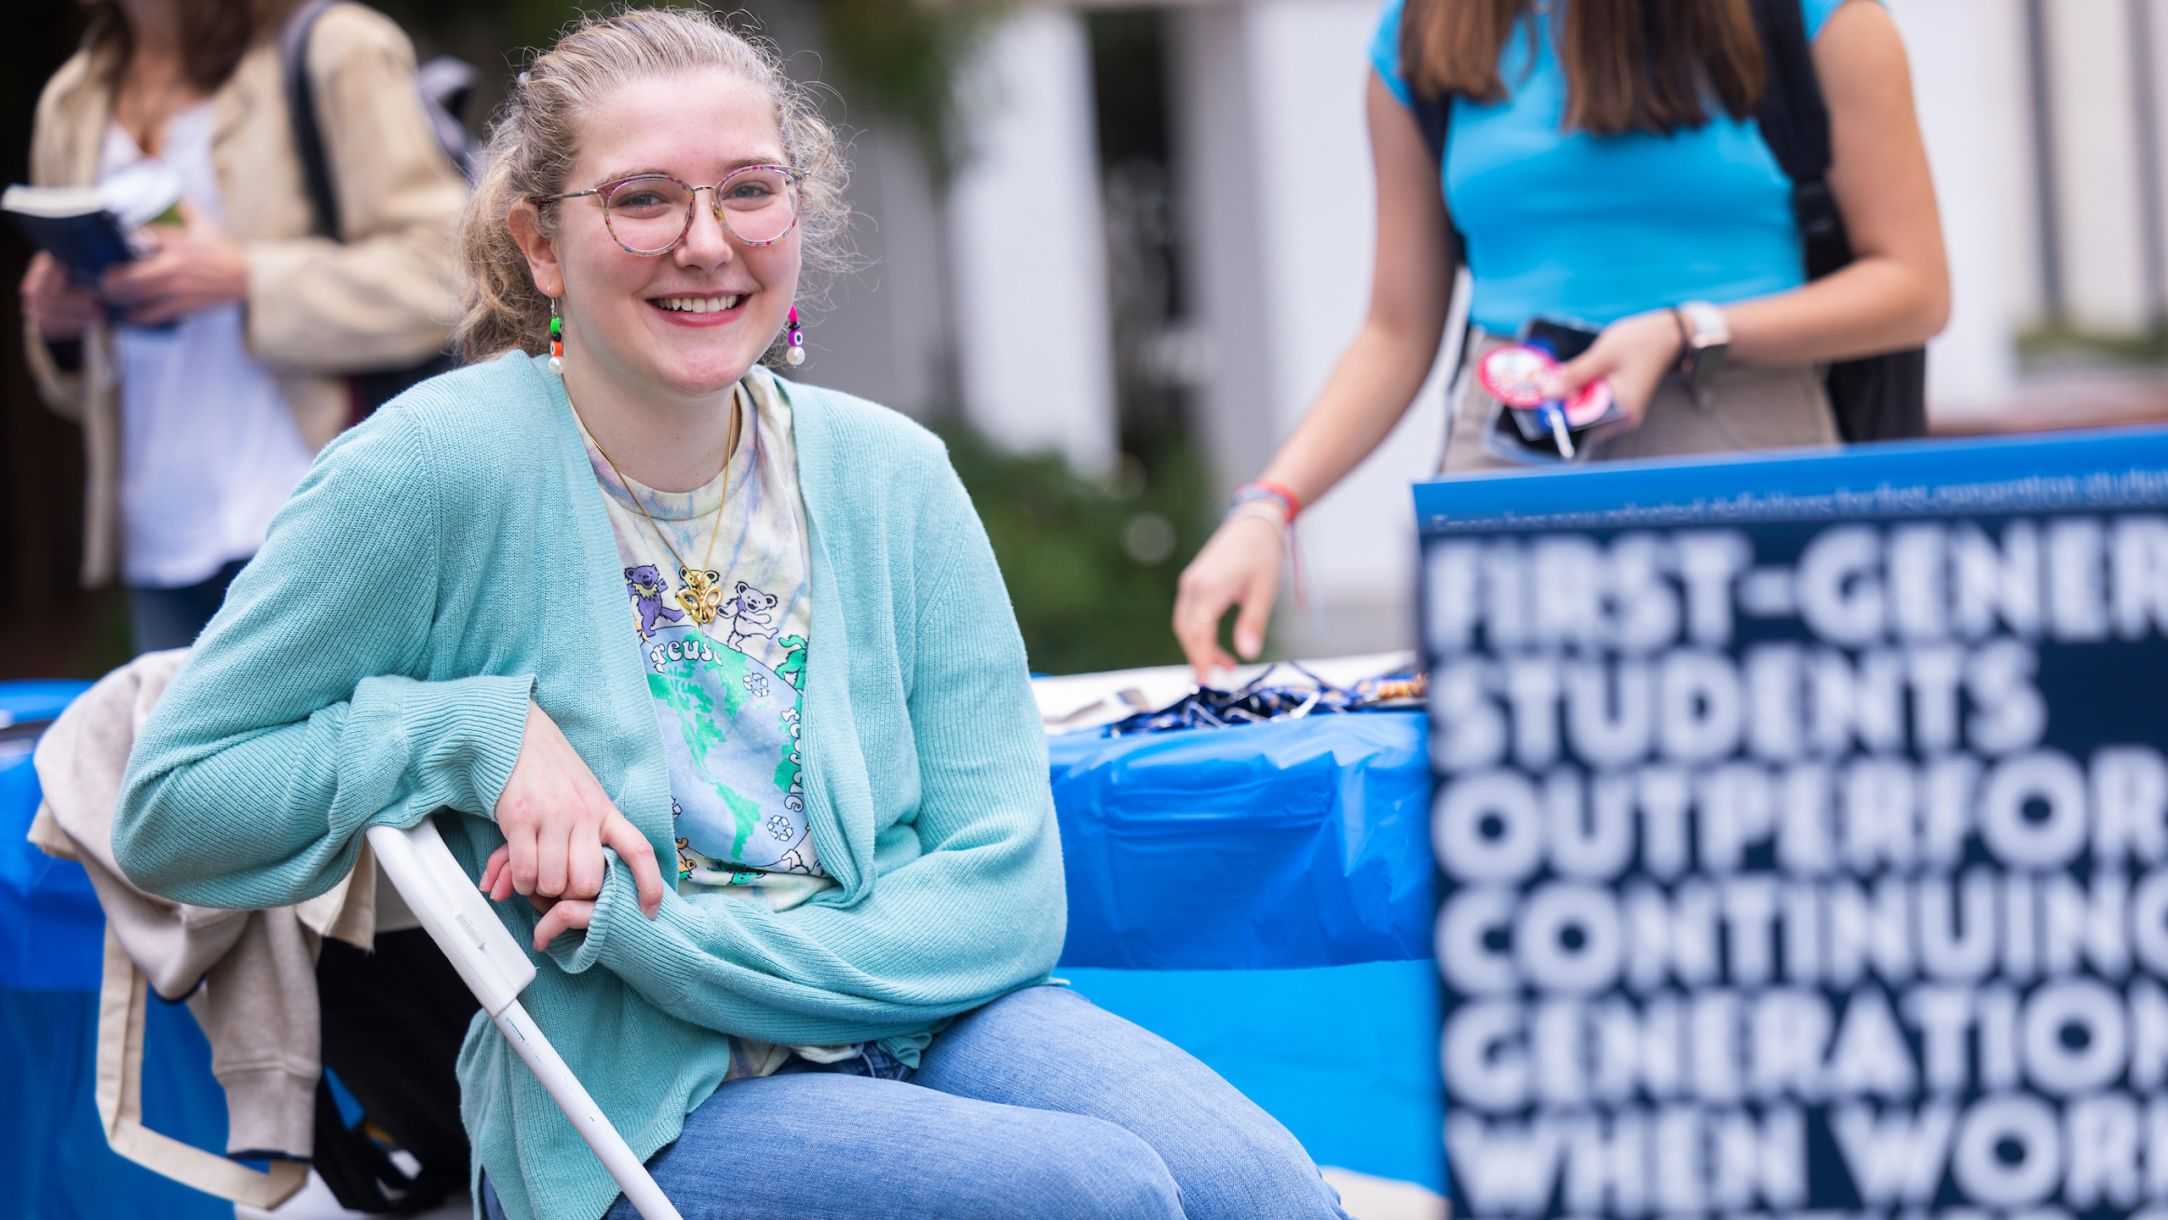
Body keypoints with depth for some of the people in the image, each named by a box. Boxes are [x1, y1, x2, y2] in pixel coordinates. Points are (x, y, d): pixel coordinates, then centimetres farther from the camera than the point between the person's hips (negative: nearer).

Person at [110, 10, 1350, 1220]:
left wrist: (650, 936, -14)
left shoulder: (887, 476, 4)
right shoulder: (443, 468, -8)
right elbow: (169, 812, -3)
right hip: (640, 1120, -4)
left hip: (916, 1018, 4)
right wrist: (479, 728, -17)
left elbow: (1007, 886, -1)